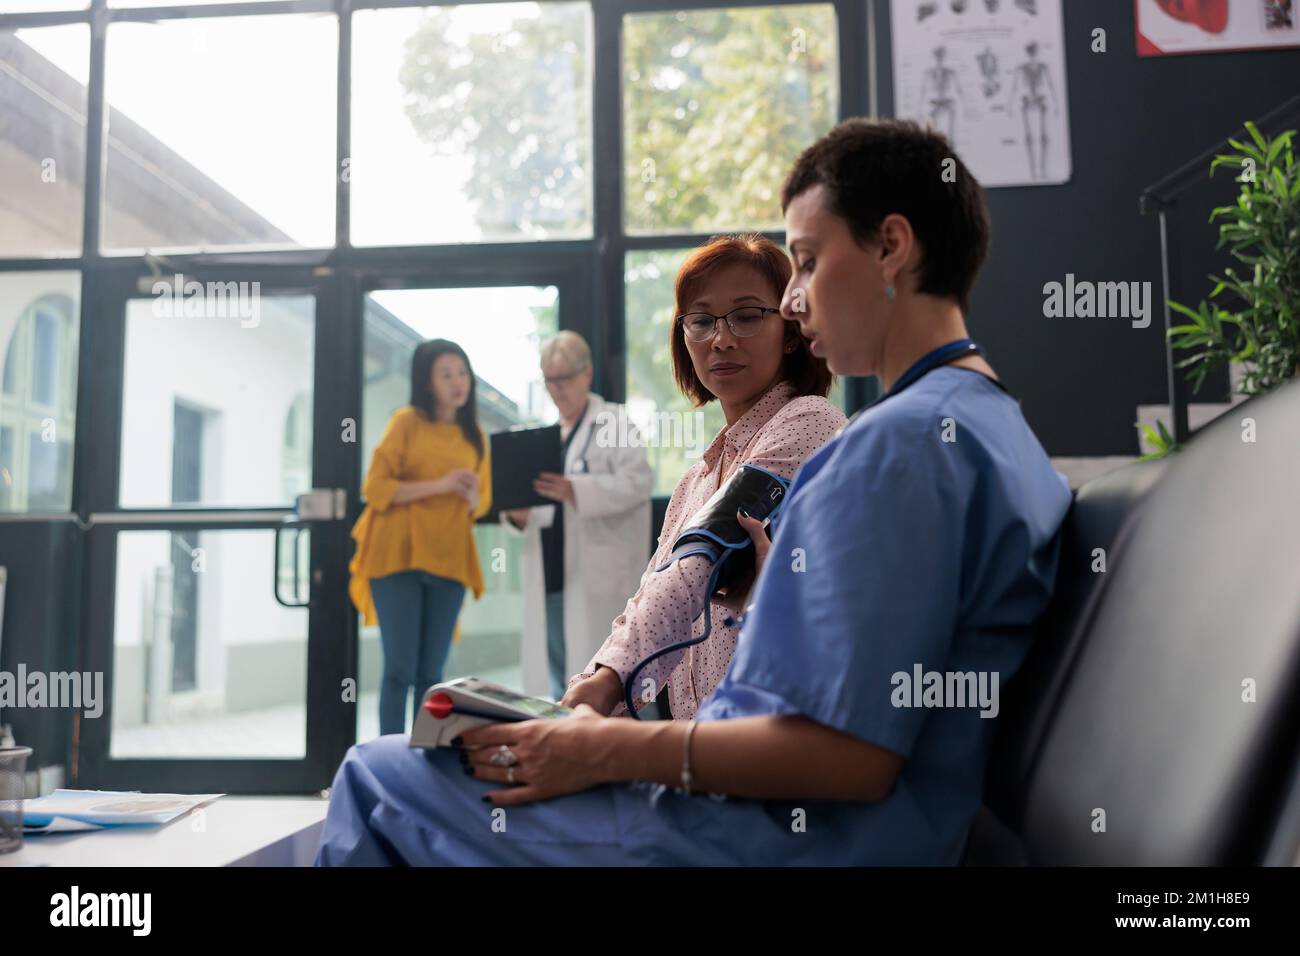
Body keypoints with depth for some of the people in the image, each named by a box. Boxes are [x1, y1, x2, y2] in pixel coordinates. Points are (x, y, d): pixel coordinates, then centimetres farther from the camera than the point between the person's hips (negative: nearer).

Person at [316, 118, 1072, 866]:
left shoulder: (899, 442, -20)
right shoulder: (1001, 426, 12)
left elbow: (850, 754, -25)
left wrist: (610, 751, -17)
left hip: (777, 836, -10)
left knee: (380, 778, -2)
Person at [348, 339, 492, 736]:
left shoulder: (475, 435, 13)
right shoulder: (407, 421, 1)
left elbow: (481, 504, 19)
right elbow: (375, 488, -6)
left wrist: (471, 496, -5)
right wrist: (438, 485, -15)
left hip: (448, 562, 4)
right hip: (398, 556, -4)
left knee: (430, 673, 6)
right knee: (400, 669, -7)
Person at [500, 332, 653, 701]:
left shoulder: (613, 422, 0)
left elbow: (638, 481, -14)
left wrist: (576, 491, -25)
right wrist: (516, 514, -2)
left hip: (596, 577, -7)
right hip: (550, 576, 7)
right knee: (556, 678, 12)